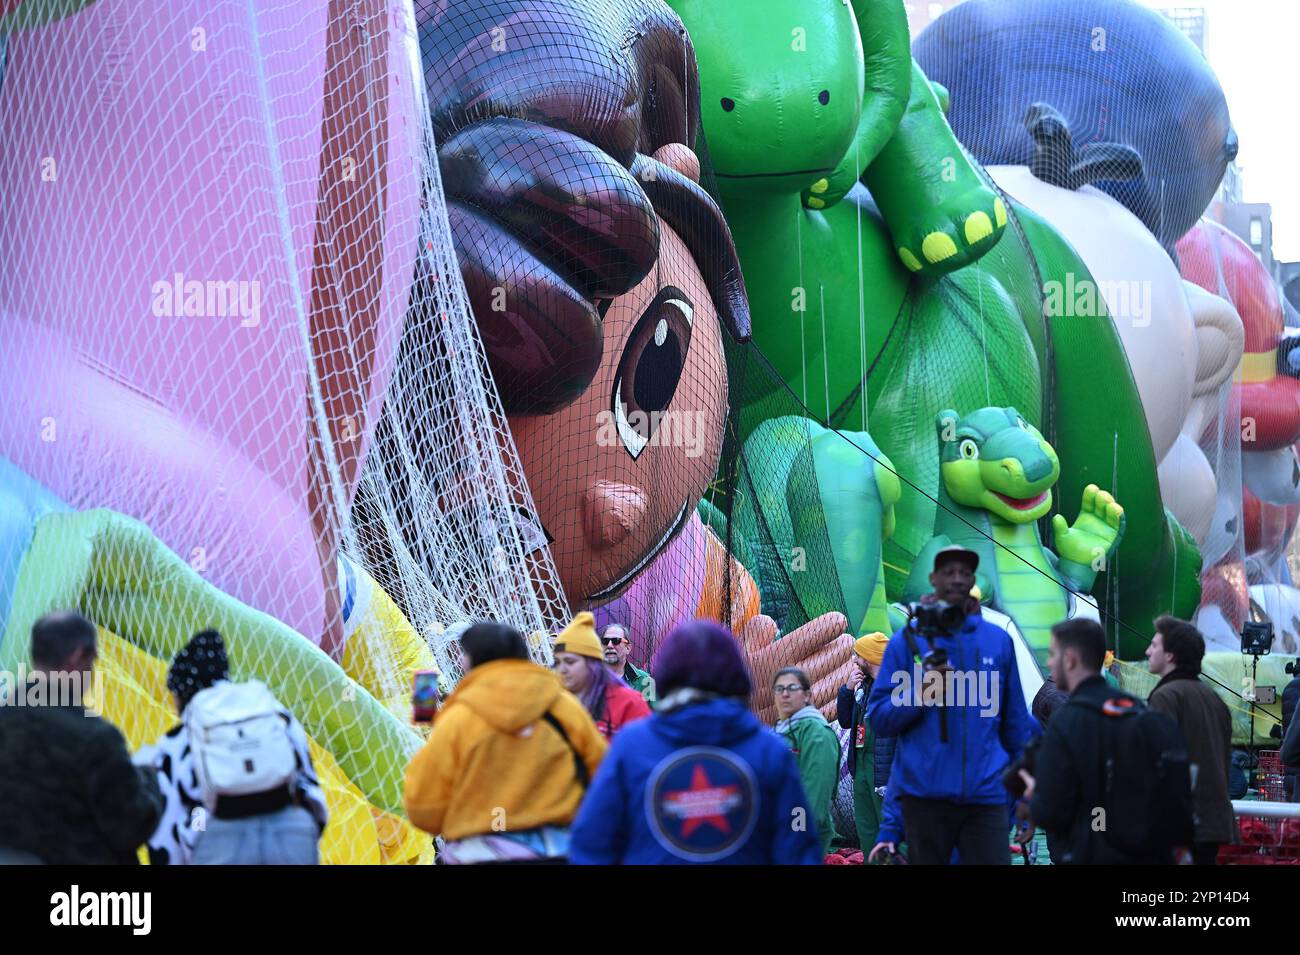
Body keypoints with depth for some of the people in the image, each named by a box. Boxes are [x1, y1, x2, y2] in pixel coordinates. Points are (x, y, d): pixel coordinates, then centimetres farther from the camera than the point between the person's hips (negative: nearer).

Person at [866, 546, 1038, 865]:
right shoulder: (907, 640, 5)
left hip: (986, 793, 1)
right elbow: (878, 718, 2)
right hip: (924, 793, -1)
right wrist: (920, 694, -14)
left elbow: (1015, 721, 14)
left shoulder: (998, 640, 9)